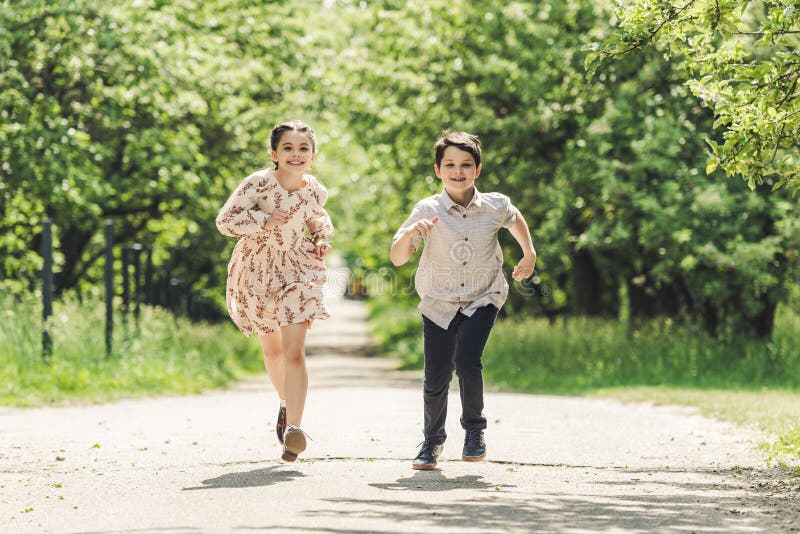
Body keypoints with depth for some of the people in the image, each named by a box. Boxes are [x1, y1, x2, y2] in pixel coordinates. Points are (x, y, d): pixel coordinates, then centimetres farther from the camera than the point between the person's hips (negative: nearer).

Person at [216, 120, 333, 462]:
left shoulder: (315, 191, -5)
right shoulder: (259, 183, -18)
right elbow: (224, 221, -18)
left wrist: (322, 238, -3)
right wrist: (264, 220, -28)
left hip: (298, 271, 0)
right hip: (257, 271, 0)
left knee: (294, 350, -16)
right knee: (272, 349, 18)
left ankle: (293, 427, -21)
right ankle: (286, 403, 45)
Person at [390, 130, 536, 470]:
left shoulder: (495, 206, -9)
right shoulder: (427, 211, -15)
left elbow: (515, 218, 17)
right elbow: (397, 259, -19)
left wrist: (529, 254, 15)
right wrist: (410, 235, -37)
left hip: (482, 299, 0)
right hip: (439, 303, 0)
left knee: (466, 360, -21)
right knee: (436, 377, 0)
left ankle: (474, 429, 3)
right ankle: (433, 440, 27)